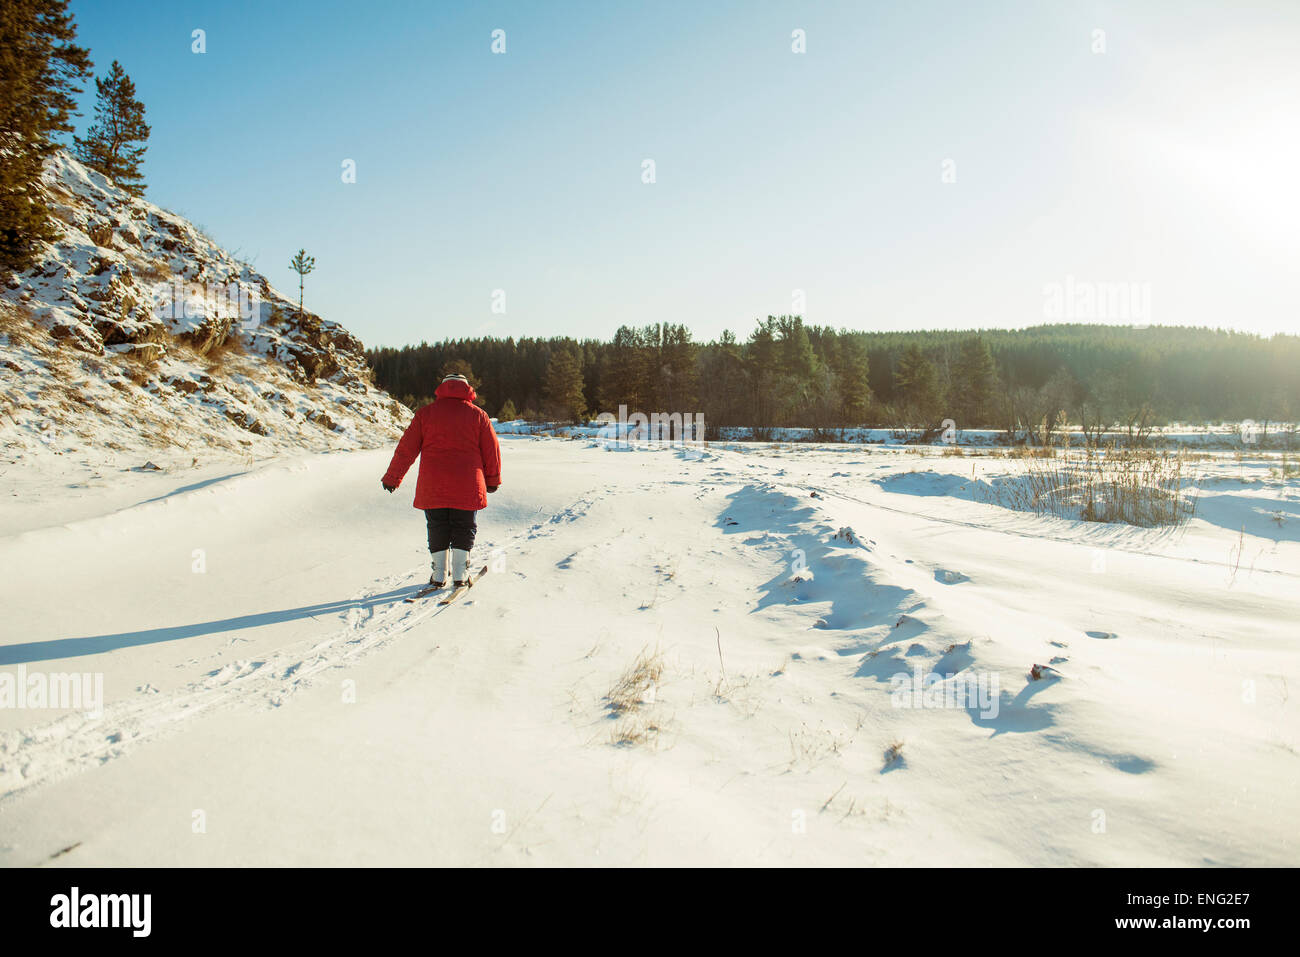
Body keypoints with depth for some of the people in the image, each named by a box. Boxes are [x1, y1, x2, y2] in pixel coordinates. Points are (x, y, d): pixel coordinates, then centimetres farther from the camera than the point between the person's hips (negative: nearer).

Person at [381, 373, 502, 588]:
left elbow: (406, 449, 5)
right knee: (464, 529, 10)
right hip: (467, 487, -1)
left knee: (437, 529, 12)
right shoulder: (478, 415, 4)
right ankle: (460, 574, 6)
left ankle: (439, 575, 12)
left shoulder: (425, 413, 6)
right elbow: (491, 449, 6)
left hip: (432, 486, 1)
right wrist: (492, 480, 18)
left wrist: (392, 478, 13)